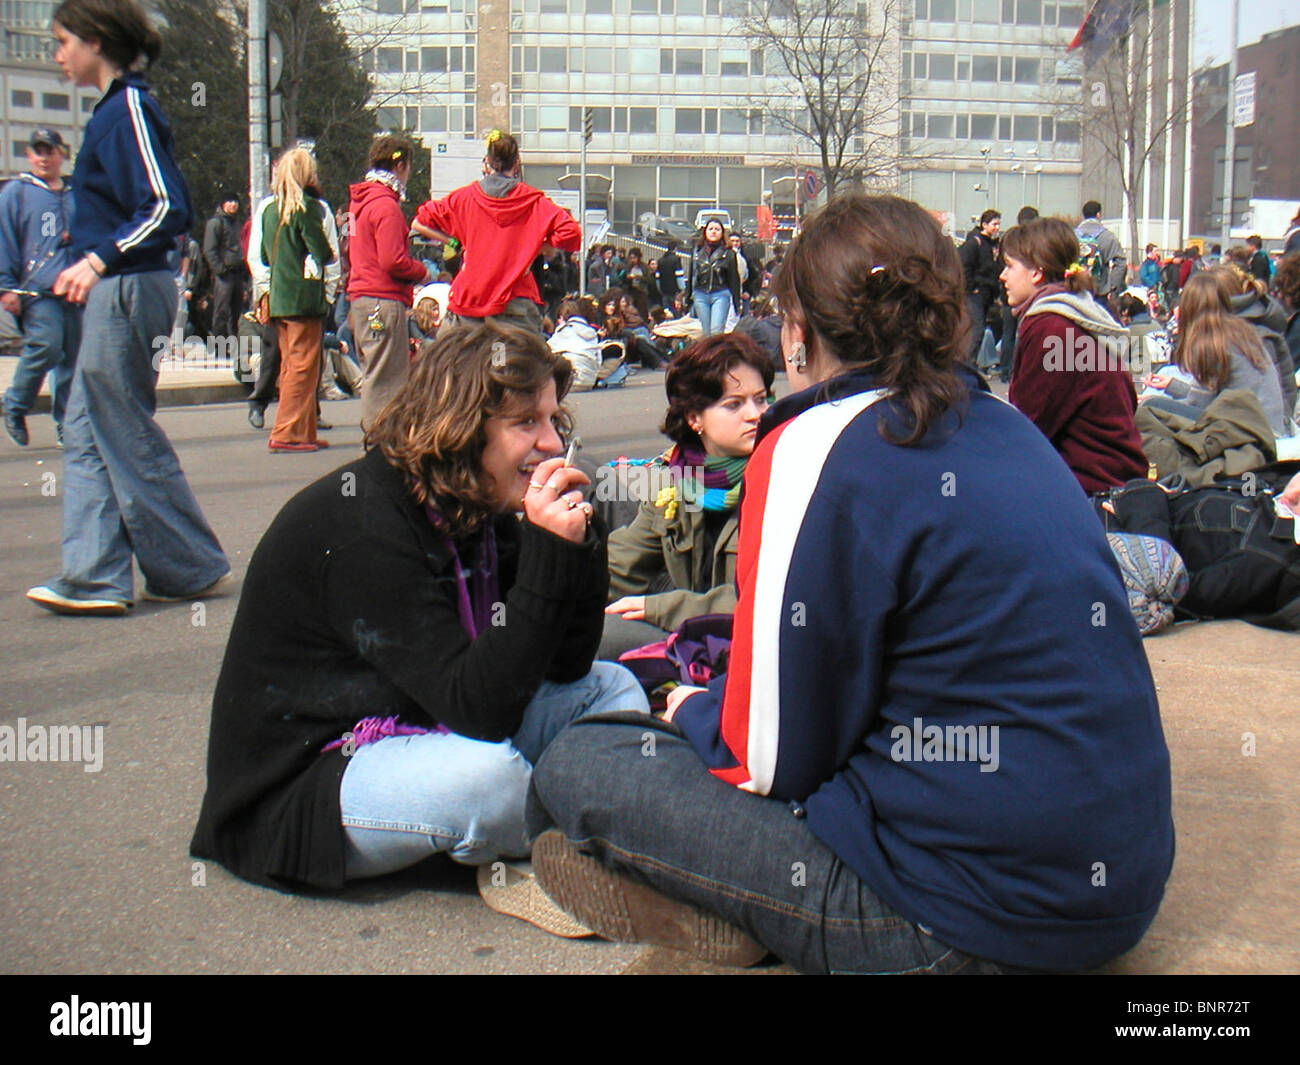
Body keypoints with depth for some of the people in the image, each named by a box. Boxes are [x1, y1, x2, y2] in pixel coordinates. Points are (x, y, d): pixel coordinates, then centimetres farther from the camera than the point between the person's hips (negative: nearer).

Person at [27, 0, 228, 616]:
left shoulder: (128, 109, -12)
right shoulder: (112, 109, 17)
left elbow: (168, 207, -21)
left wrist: (99, 260, -24)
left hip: (128, 293, -10)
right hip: (113, 295, 10)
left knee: (128, 436, -2)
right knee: (86, 433, 9)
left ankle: (193, 569, 9)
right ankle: (96, 578, 10)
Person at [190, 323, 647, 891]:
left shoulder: (482, 510, 0)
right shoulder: (361, 523, -26)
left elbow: (568, 665, -1)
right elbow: (477, 707, -32)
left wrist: (576, 543, -15)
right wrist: (549, 553, -33)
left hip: (416, 737, 9)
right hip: (296, 789, -9)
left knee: (611, 687, 6)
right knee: (486, 773, -36)